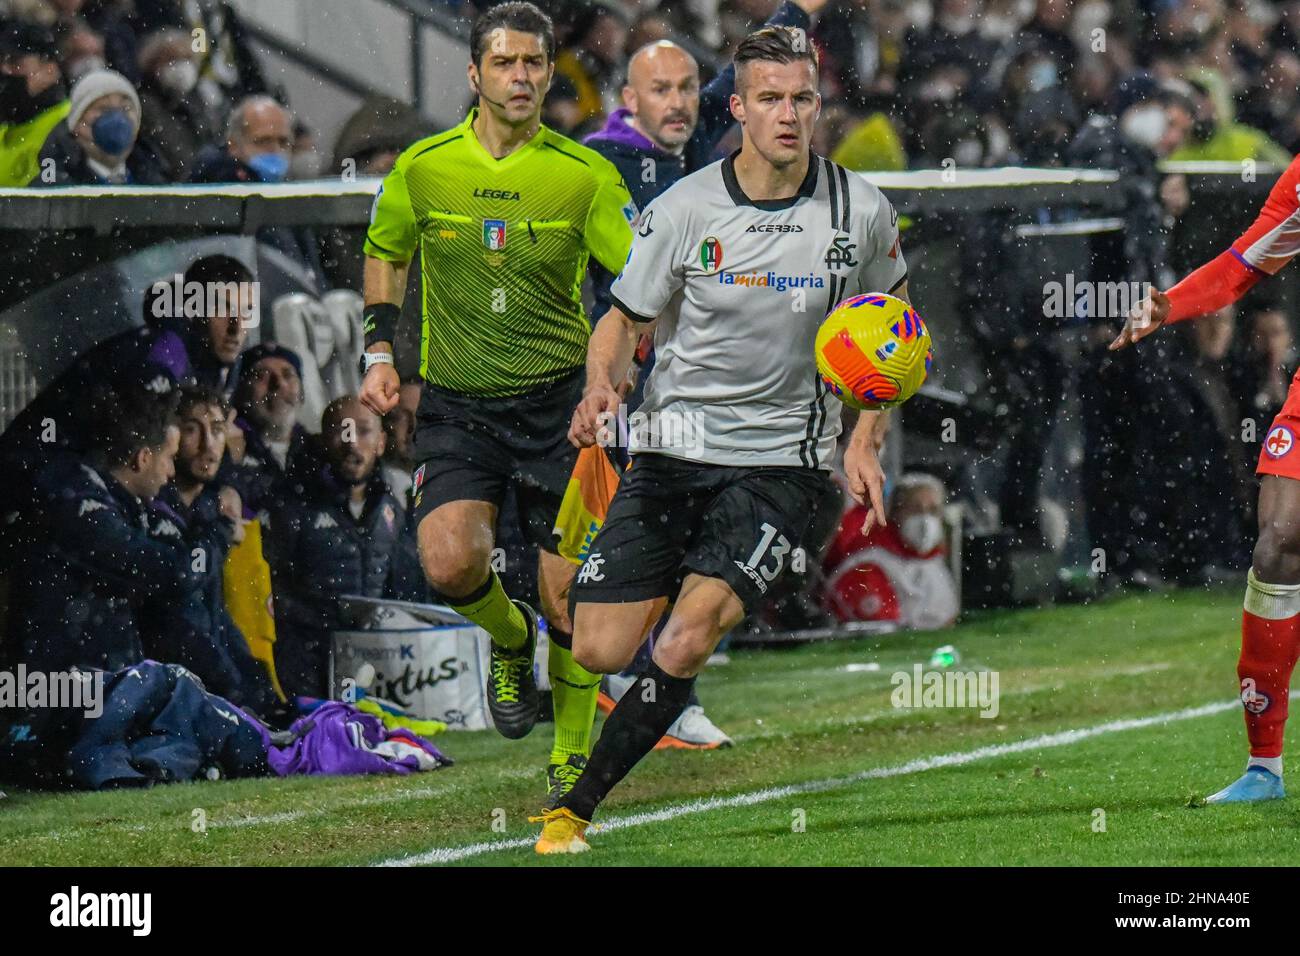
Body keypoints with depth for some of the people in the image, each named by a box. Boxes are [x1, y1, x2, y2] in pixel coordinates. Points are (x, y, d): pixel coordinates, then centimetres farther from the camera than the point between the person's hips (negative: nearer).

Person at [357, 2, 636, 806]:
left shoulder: (584, 175, -6)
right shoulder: (424, 168, -1)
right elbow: (385, 253, 18)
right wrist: (380, 354, 10)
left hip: (556, 399, -1)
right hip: (456, 403, 1)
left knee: (569, 595, -2)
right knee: (450, 562, -21)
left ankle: (574, 761, 17)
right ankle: (511, 641, 15)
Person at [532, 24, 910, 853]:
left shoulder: (863, 210, -3)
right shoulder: (685, 210, -6)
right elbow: (624, 323, 4)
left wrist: (865, 441, 5)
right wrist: (601, 385, -18)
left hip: (783, 465, -1)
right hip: (673, 453, 1)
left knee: (685, 642, -22)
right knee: (601, 653, -6)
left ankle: (579, 807, -8)